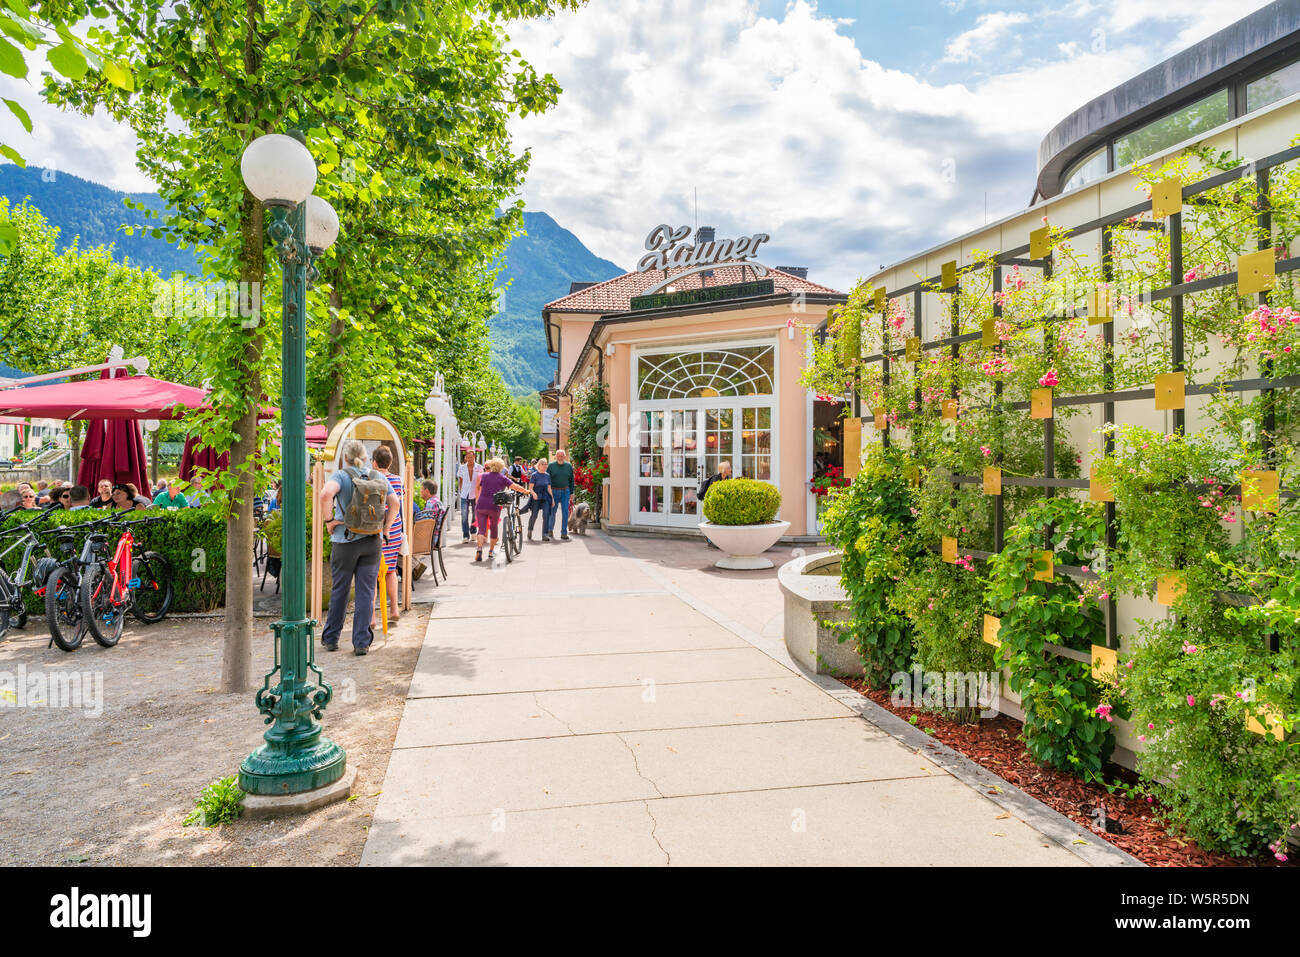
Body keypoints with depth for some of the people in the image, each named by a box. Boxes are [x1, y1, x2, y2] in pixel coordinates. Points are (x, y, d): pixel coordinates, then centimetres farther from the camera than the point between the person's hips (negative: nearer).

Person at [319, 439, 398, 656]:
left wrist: (329, 519, -14)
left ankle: (330, 639, 25)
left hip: (345, 540, -2)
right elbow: (394, 502, 2)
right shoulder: (378, 477, 5)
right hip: (372, 541, 2)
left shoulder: (341, 475, -7)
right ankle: (362, 643, 6)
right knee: (366, 592, 5)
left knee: (339, 591, 12)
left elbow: (326, 494, -26)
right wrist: (384, 525, 9)